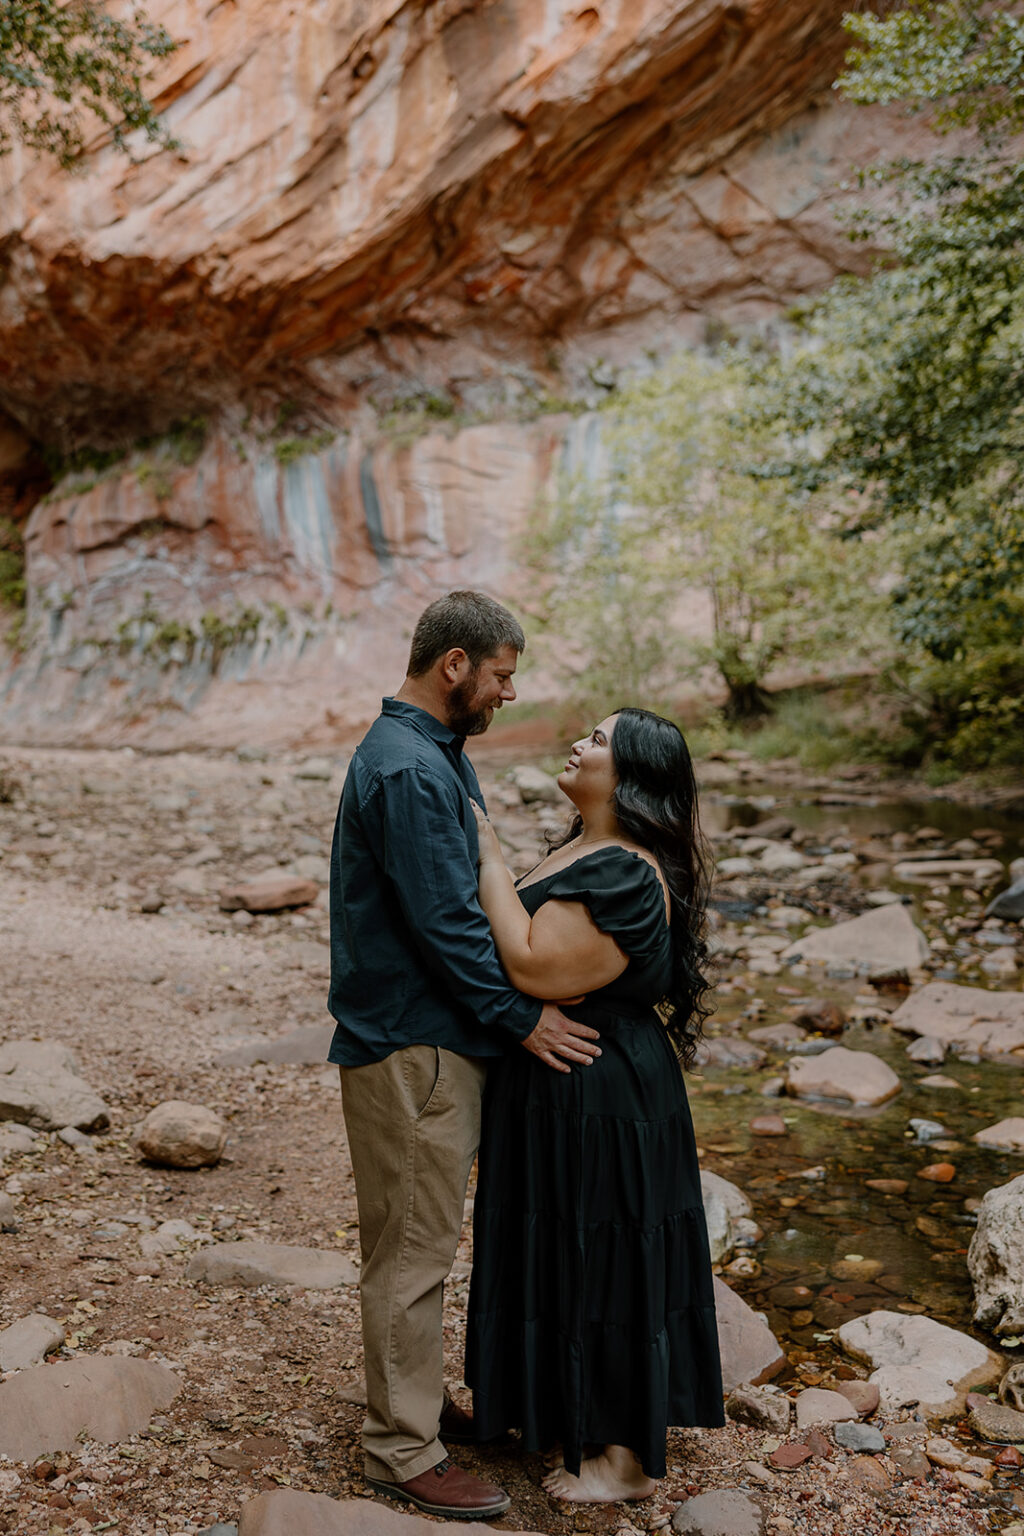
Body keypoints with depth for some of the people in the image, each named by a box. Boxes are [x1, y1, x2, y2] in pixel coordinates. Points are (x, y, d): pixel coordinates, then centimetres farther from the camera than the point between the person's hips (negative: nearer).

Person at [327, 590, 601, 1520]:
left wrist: (512, 1005, 16)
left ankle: (415, 1401, 36)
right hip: (410, 1045, -11)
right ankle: (405, 1451, 16)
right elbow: (444, 921, -23)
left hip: (433, 1034, 11)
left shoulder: (433, 753, 12)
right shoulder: (408, 770, -22)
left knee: (421, 1239, 21)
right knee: (412, 1247, 2)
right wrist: (523, 1017, -14)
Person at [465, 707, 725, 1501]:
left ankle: (630, 1458, 22)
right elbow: (543, 949, 14)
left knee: (609, 1259, 4)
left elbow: (536, 966, -29)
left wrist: (489, 859, -22)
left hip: (600, 1097, -10)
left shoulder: (624, 876, -24)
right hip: (564, 1087, 10)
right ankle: (580, 1411, 40)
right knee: (578, 1254, 22)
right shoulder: (590, 850, 8)